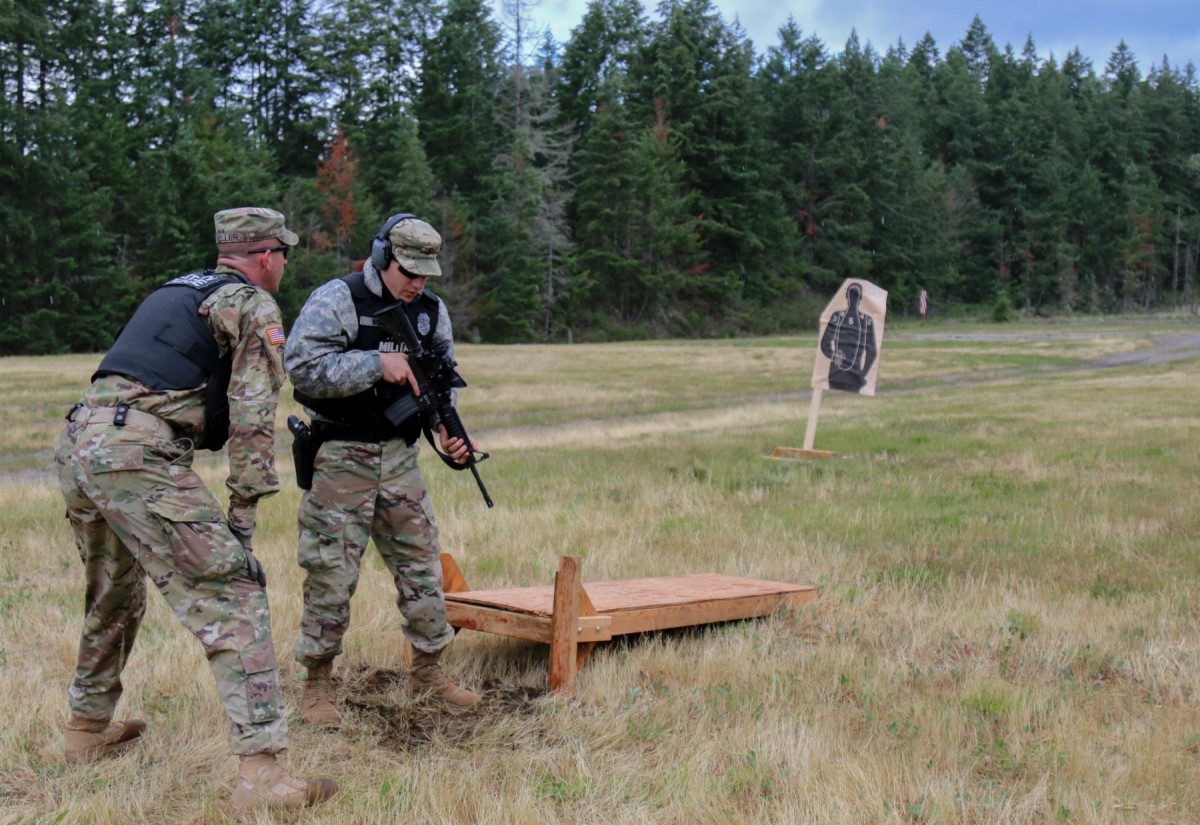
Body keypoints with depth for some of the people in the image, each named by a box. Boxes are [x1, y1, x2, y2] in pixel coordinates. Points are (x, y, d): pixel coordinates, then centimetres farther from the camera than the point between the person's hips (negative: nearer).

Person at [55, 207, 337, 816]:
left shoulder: (173, 291, 29)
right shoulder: (254, 306, 4)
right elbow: (252, 418, -6)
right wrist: (242, 519, -5)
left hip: (76, 444, 9)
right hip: (135, 455, -9)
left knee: (114, 598, 28)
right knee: (231, 594, -10)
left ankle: (88, 730, 44)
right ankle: (260, 775, -19)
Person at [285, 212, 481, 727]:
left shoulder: (432, 311, 7)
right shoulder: (336, 300, -11)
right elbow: (301, 367, -22)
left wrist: (447, 431, -4)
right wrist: (377, 364, -24)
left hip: (400, 454, 6)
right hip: (340, 457, -6)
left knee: (422, 563, 9)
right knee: (332, 573, -3)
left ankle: (427, 670, 24)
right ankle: (317, 685, 10)